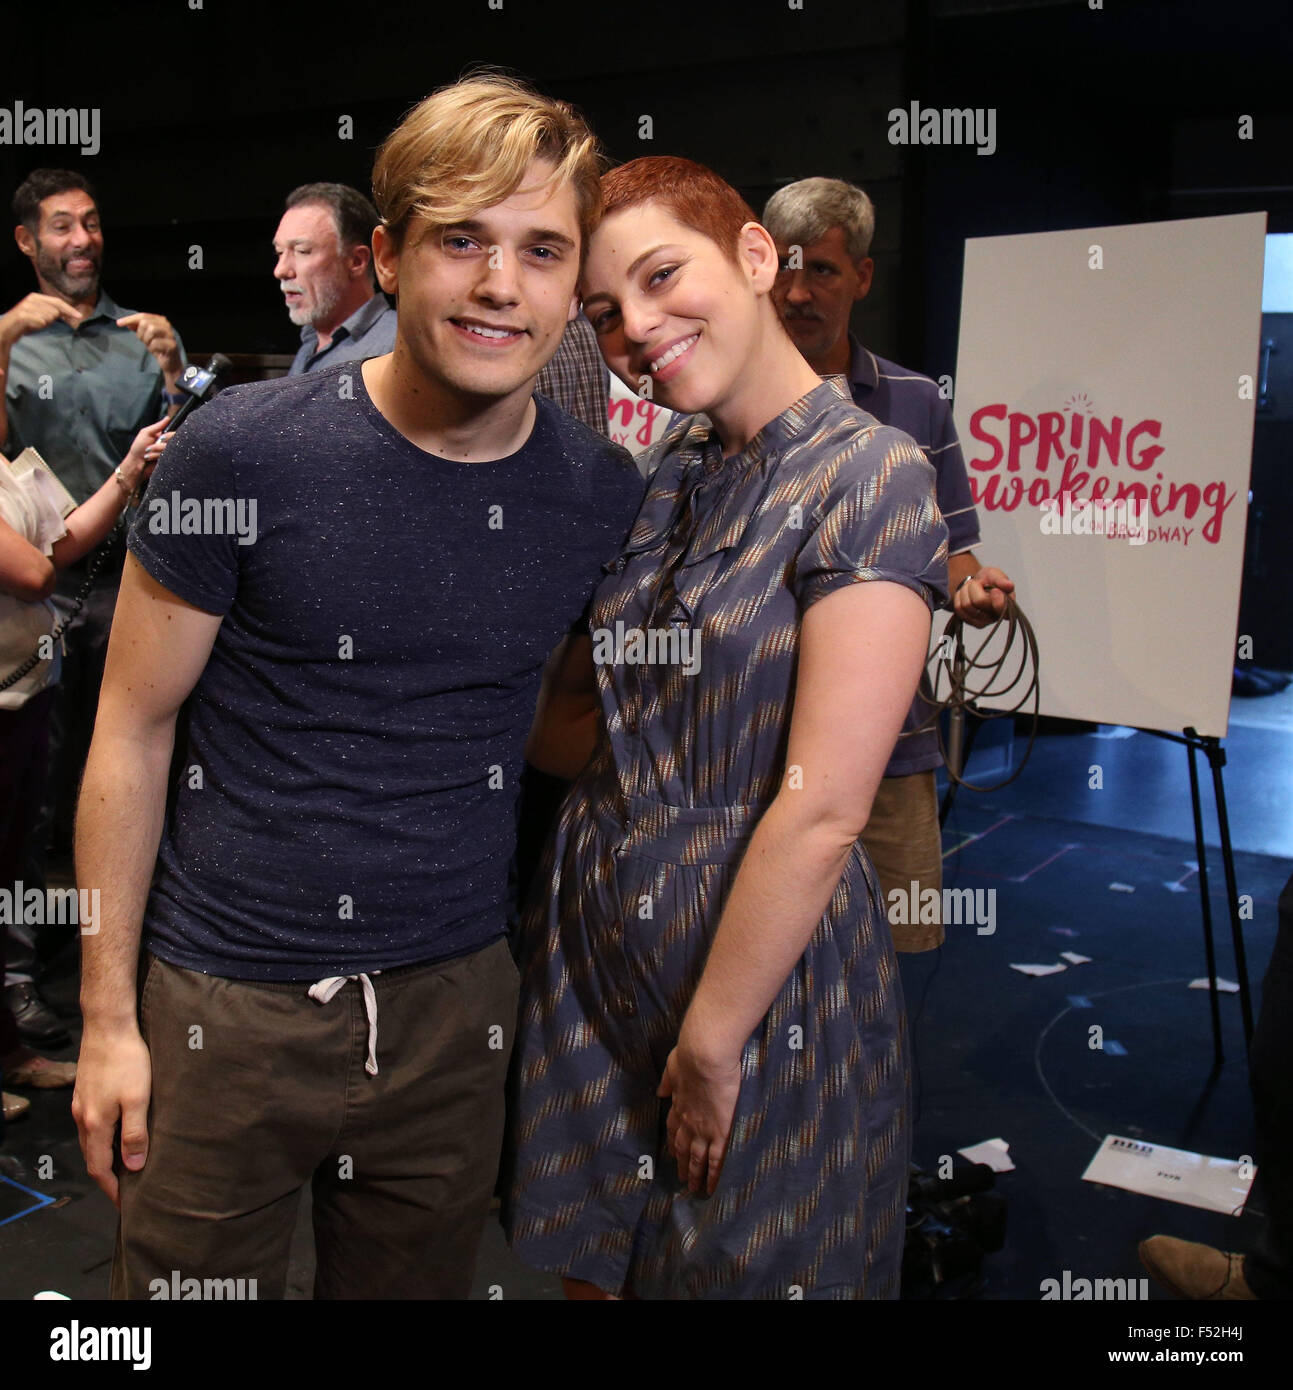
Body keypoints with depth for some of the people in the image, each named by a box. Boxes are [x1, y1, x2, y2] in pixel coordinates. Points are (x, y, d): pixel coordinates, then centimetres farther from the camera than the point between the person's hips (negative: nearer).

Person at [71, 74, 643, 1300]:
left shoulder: (603, 493, -4)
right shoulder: (245, 451, -14)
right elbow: (133, 731, -6)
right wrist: (107, 1013, -4)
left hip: (452, 1004, 3)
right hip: (225, 1006, -2)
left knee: (416, 1281, 21)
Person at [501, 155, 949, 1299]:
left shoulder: (869, 474, -15)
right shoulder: (656, 482, 6)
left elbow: (823, 808, -20)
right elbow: (565, 724, 9)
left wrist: (712, 1038, -16)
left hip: (762, 967, -6)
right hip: (596, 948, 6)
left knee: (746, 1266, 15)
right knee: (593, 1267, 20)